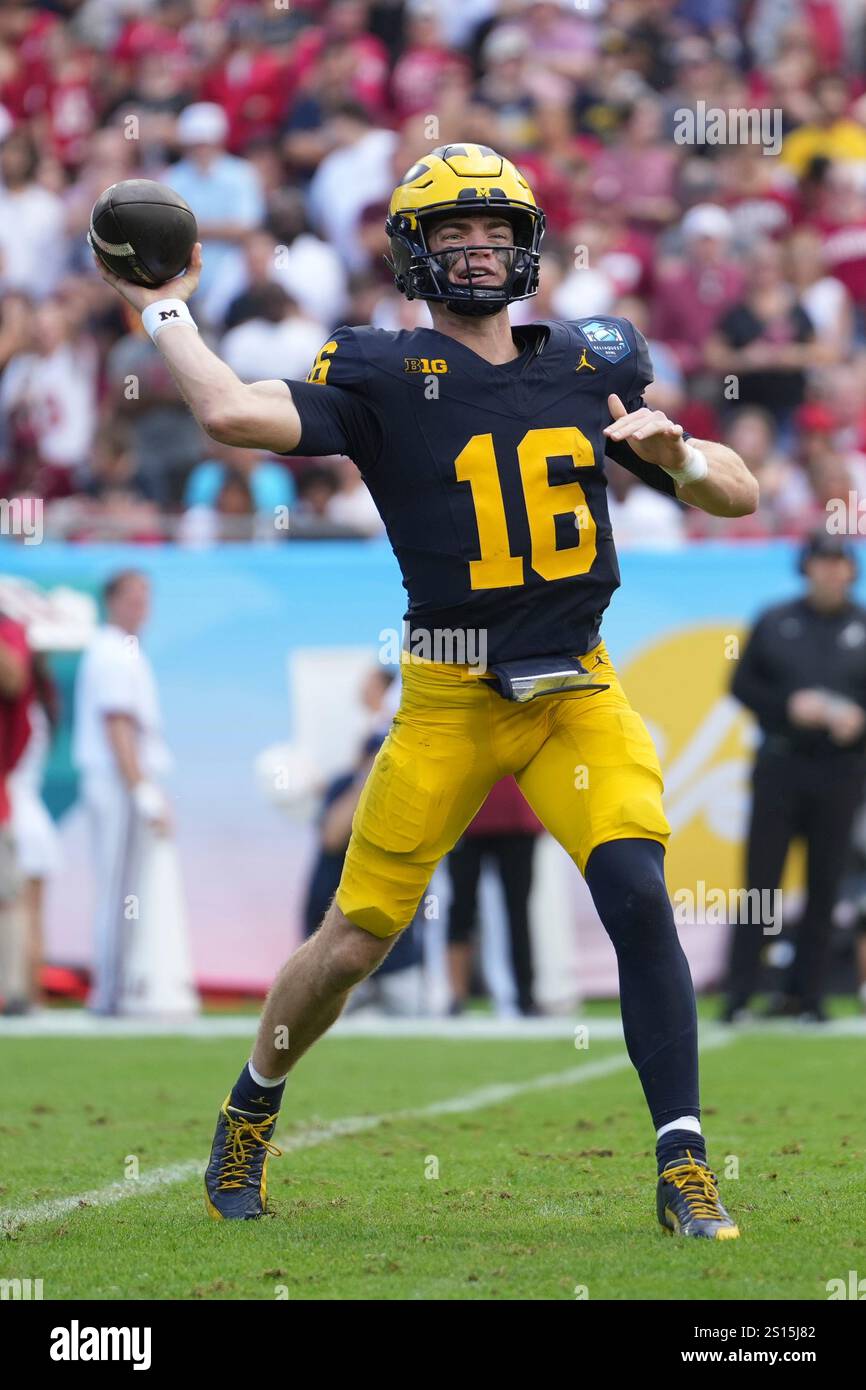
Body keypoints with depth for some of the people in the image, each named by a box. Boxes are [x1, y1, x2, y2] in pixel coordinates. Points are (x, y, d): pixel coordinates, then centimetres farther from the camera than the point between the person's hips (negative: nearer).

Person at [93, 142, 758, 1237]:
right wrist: (163, 310, -7)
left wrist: (675, 453, -10)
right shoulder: (383, 374, -3)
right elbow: (236, 415, -20)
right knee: (354, 941, 2)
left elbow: (738, 498, 10)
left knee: (637, 894, -19)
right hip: (448, 701, -2)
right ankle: (252, 1108, 30)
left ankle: (684, 1168, -11)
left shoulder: (593, 362, 8)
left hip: (578, 693, 2)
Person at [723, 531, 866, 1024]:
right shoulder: (775, 623, 8)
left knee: (825, 883, 1)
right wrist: (788, 705, -9)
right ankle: (739, 993, -2)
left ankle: (806, 993, 7)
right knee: (761, 878, -3)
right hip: (779, 765, 0)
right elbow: (742, 684, 6)